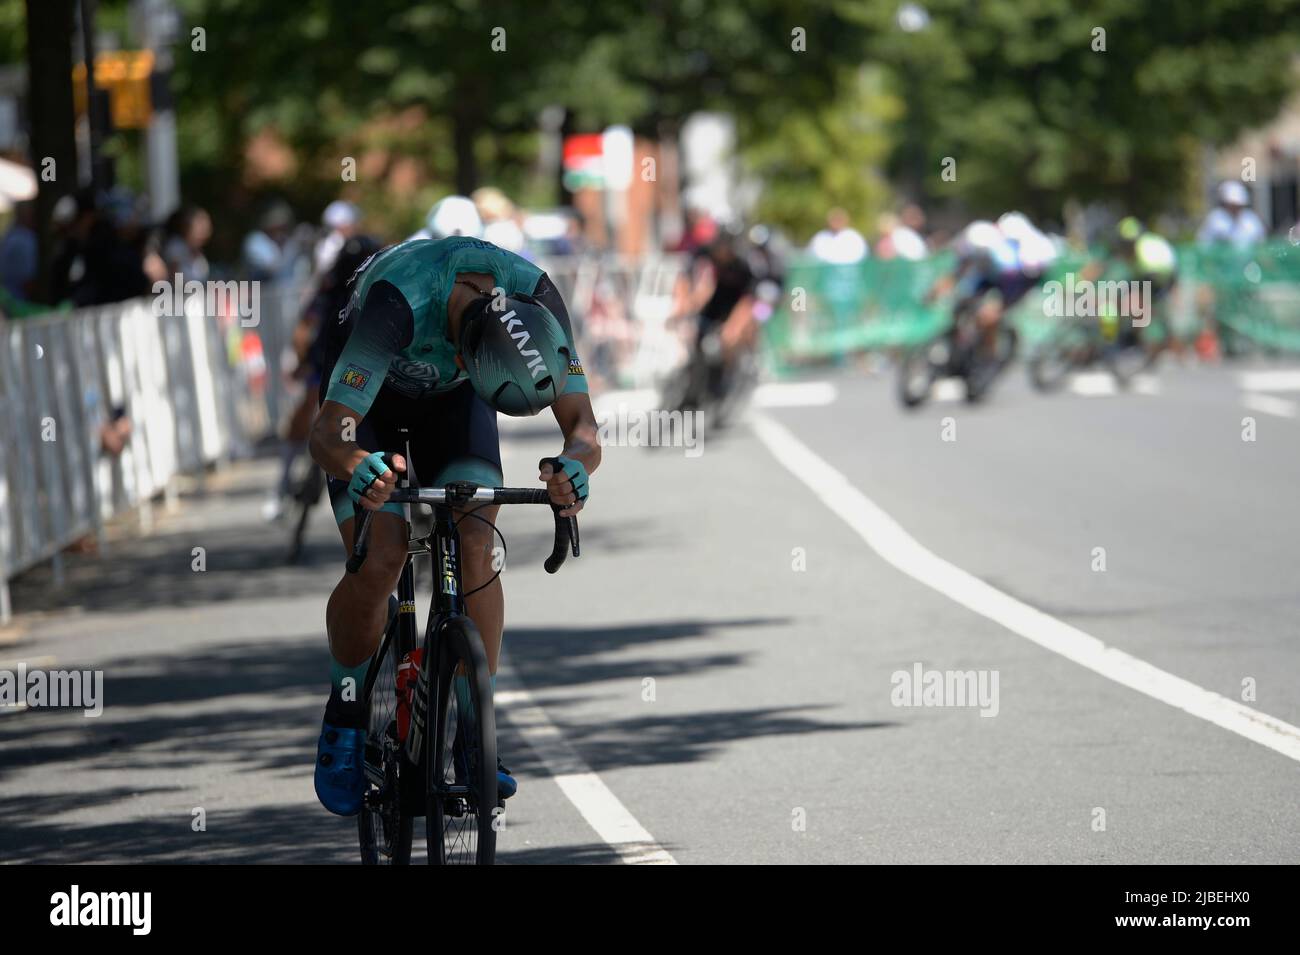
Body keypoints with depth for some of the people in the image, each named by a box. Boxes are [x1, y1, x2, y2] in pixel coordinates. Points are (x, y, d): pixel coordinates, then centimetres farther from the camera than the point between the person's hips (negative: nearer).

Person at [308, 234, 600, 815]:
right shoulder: (398, 303, -45)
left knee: (476, 549, -18)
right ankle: (343, 723, 6)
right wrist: (356, 466, -69)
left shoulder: (536, 300, -34)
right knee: (377, 566, -19)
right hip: (370, 389, -3)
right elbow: (326, 435, -46)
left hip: (450, 396, 3)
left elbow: (583, 426, -32)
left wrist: (574, 466, -56)